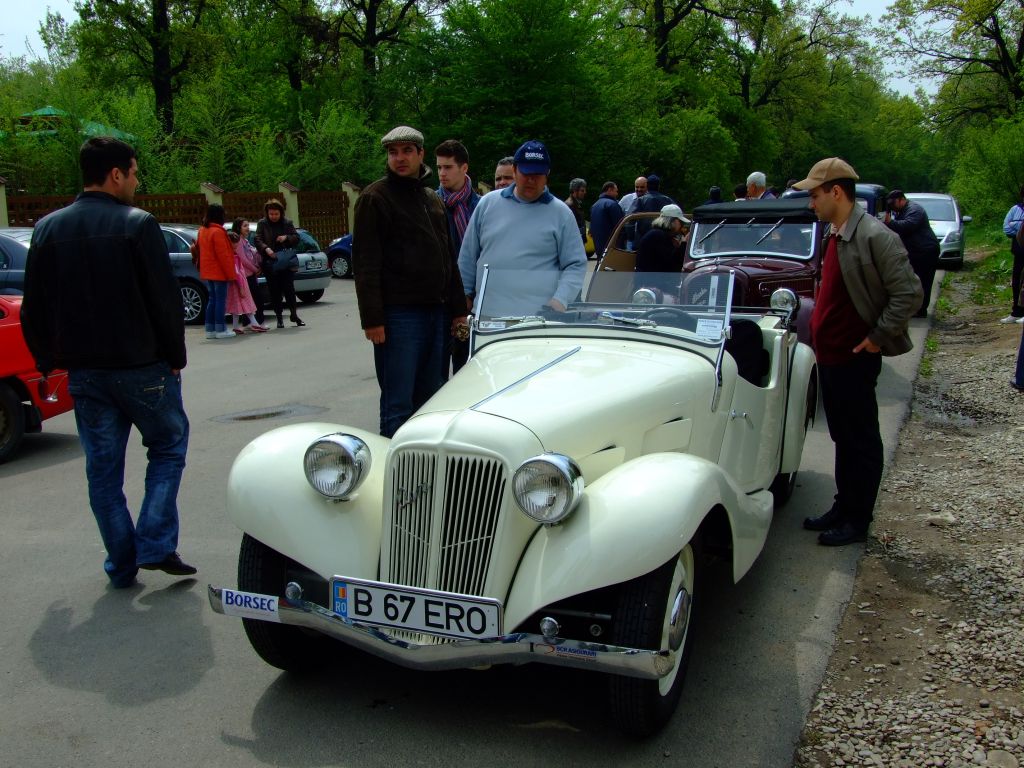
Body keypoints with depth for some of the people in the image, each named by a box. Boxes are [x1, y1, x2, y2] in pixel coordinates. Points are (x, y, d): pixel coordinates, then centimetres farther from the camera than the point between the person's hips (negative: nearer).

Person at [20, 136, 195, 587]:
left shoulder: (48, 229, 5)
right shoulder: (137, 225, -11)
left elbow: (34, 309, 9)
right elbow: (165, 300, -12)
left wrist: (48, 362, 18)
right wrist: (174, 357, -1)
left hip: (84, 372, 5)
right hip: (142, 366, -4)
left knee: (102, 466, 12)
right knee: (168, 447, 13)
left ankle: (121, 564, 16)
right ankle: (155, 545, 3)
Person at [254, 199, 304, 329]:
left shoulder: (287, 223, 7)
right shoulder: (262, 224, 3)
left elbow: (296, 238, 9)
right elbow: (258, 240, -5)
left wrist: (286, 237, -11)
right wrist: (266, 249, -24)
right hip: (270, 263, 0)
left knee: (289, 288, -1)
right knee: (274, 291, 3)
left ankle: (293, 314, 10)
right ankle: (279, 317, 10)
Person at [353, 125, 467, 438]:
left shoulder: (433, 199, 18)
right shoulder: (375, 197, -4)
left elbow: (448, 257, 22)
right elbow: (365, 262, -11)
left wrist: (457, 308, 16)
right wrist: (372, 318, -18)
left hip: (436, 313, 7)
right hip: (398, 315, -7)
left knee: (430, 400, 12)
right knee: (398, 405, -5)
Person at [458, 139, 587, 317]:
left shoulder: (561, 213, 4)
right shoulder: (488, 203, 10)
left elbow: (575, 265, 2)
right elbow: (469, 256, 16)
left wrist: (560, 301, -13)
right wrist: (466, 295, 15)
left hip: (539, 316, -2)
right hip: (487, 315, 2)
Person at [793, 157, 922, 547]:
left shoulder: (874, 236, -19)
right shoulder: (837, 234, 10)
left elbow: (909, 293, -21)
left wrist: (878, 337, -17)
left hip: (855, 358, -9)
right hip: (830, 354, 9)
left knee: (860, 440, 3)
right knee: (842, 437, 18)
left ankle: (858, 520, 14)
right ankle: (843, 507, 29)